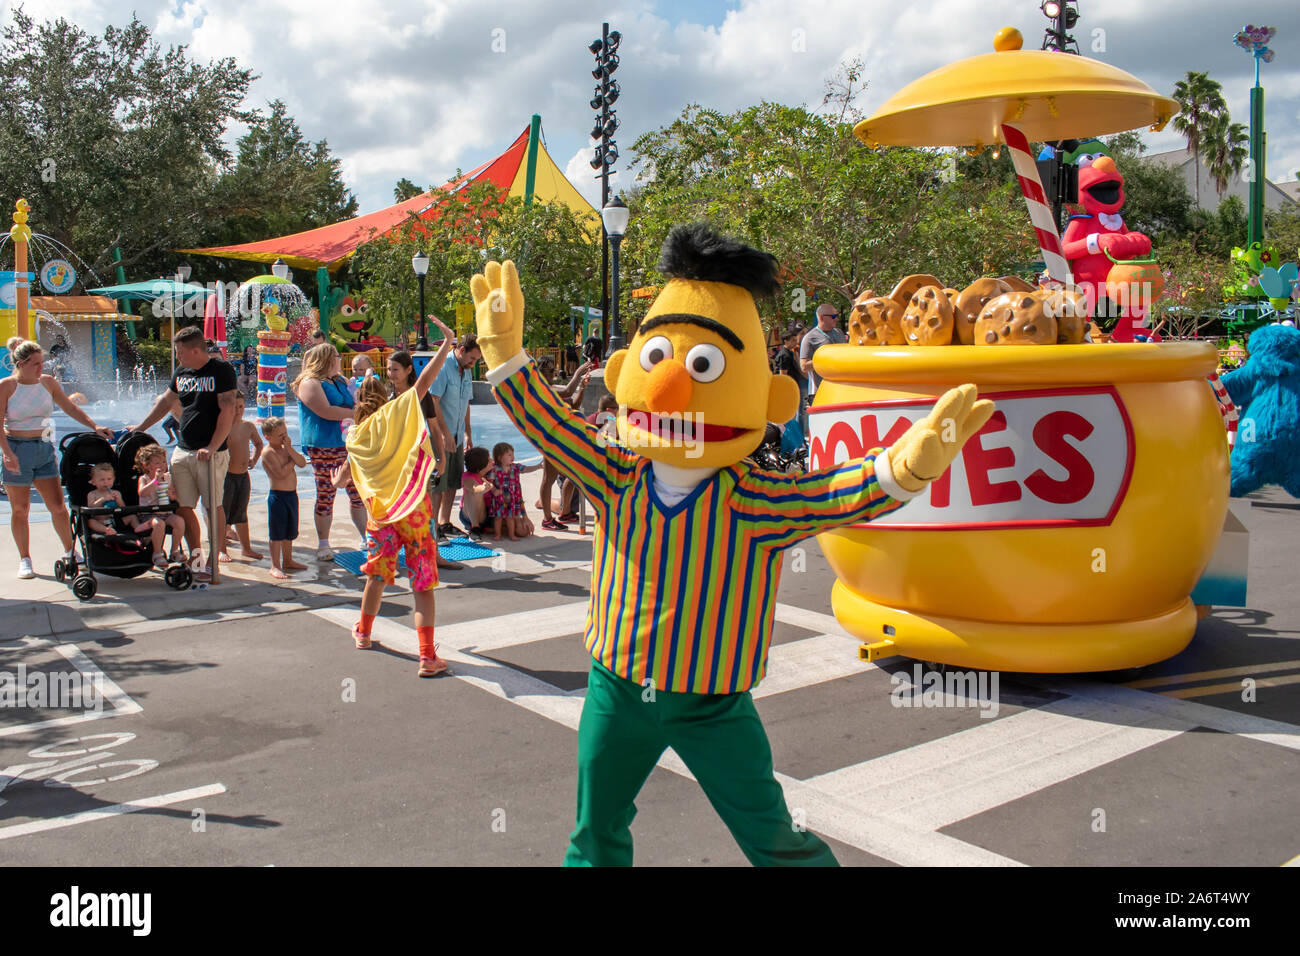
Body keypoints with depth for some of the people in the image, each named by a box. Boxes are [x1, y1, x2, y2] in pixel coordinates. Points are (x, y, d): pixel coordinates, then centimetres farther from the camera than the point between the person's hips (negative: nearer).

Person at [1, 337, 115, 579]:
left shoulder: (48, 382, 4)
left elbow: (70, 408, 11)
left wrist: (95, 426, 0)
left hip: (45, 449, 3)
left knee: (58, 505, 1)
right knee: (20, 509, 5)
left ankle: (70, 552, 16)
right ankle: (25, 560, 16)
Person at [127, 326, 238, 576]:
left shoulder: (221, 370, -6)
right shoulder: (181, 372, 14)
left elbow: (228, 412, -13)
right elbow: (167, 401, 29)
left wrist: (212, 448, -19)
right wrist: (140, 428, 29)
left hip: (210, 453, -6)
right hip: (182, 450, 6)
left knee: (213, 507, -5)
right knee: (183, 507, 3)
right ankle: (196, 560, 13)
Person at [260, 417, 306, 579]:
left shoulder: (286, 449, 11)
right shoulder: (268, 452, -13)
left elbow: (302, 463, -1)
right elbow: (281, 473, -24)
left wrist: (290, 449, -12)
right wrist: (293, 461, -10)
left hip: (292, 494, 8)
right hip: (277, 495, -8)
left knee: (290, 532, 18)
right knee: (277, 533, -2)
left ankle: (287, 561, 31)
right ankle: (275, 566, 5)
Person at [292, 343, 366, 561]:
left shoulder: (340, 381, 19)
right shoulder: (310, 383, -7)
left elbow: (354, 403, 29)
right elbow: (325, 411, -19)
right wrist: (354, 413, -14)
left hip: (348, 444, 7)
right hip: (323, 448, -7)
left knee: (358, 492, 6)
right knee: (326, 496, -1)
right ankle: (323, 545, 9)